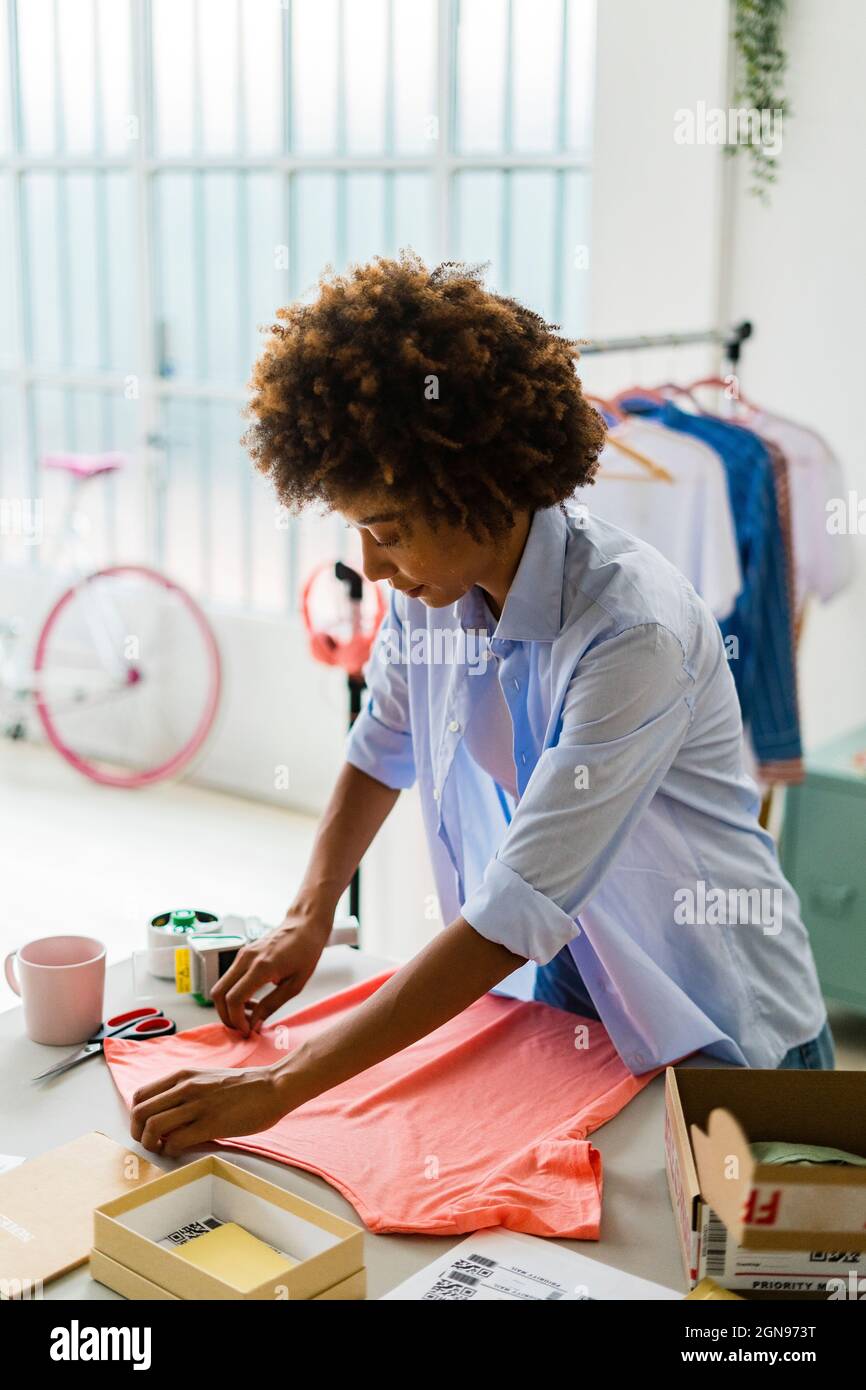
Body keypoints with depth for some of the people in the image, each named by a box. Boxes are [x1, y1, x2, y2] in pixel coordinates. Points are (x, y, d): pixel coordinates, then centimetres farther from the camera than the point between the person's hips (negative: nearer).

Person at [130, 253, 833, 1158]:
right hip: (571, 988, 6)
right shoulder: (430, 587, -11)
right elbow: (382, 749, 9)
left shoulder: (633, 633, -33)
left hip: (719, 1036, -6)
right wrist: (310, 913, -4)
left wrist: (279, 1089, -33)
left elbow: (514, 915, -35)